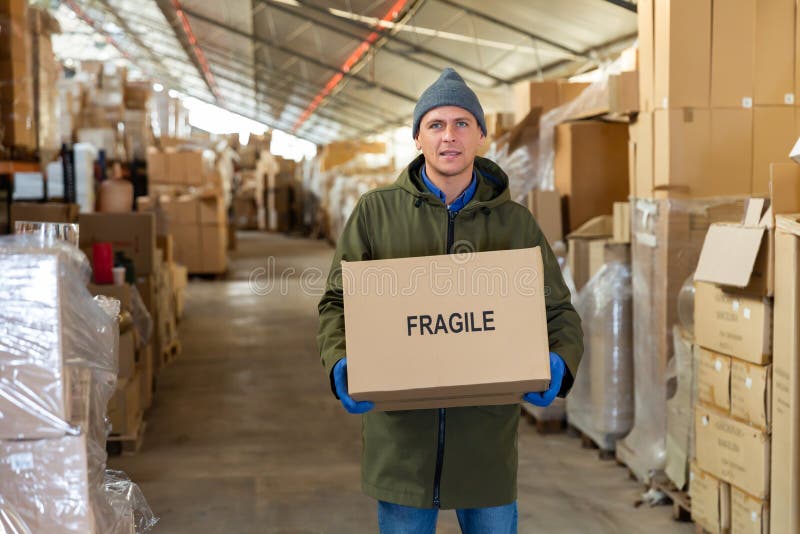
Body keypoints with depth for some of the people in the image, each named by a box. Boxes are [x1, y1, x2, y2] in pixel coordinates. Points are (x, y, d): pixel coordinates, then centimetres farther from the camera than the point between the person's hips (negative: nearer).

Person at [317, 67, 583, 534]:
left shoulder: (516, 223, 5)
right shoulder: (376, 213, 2)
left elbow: (559, 312, 8)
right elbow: (338, 302, 4)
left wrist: (560, 365, -14)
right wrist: (341, 364, -16)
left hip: (487, 433, 1)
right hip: (402, 430, -1)